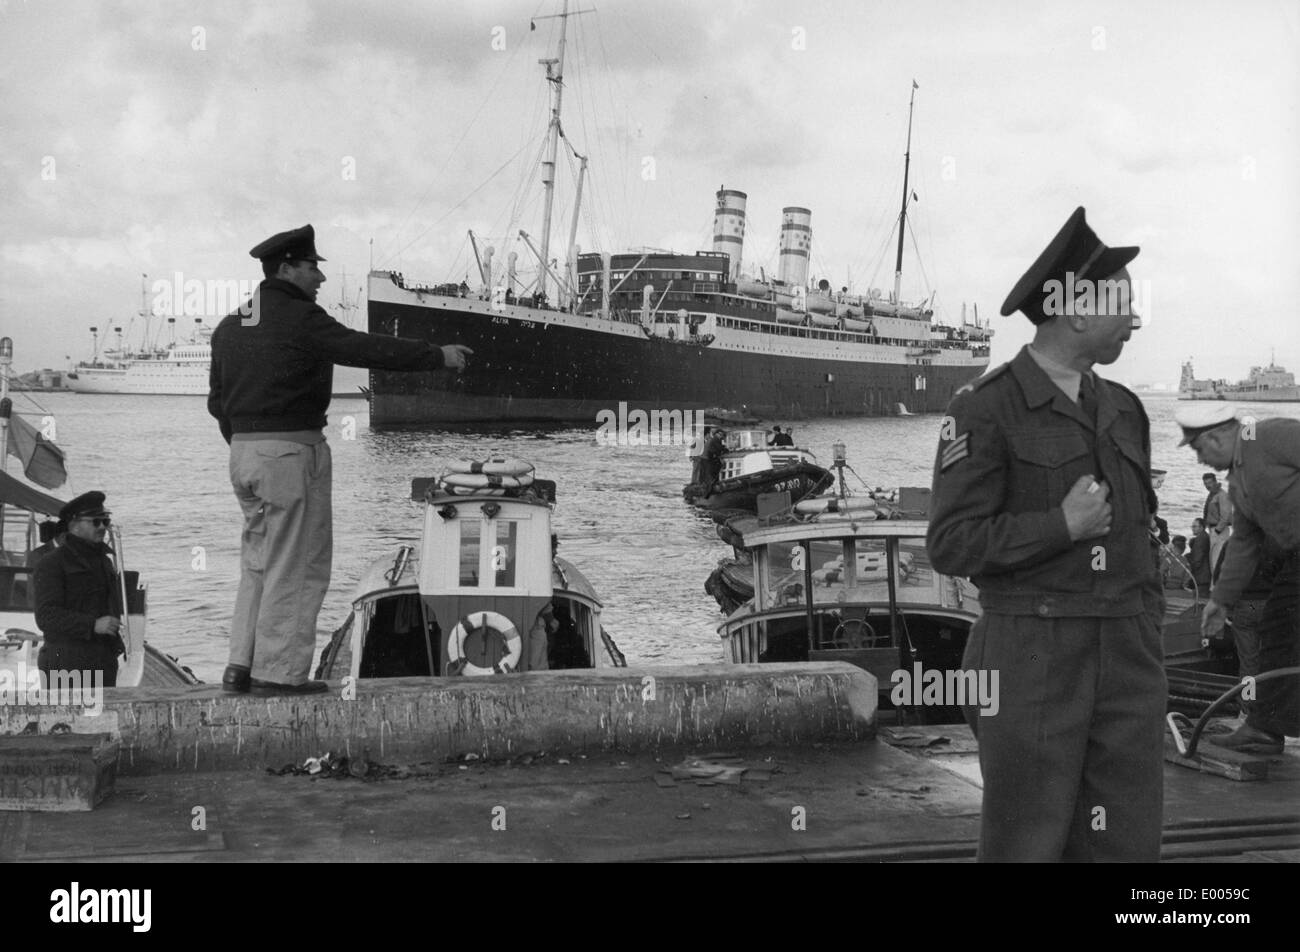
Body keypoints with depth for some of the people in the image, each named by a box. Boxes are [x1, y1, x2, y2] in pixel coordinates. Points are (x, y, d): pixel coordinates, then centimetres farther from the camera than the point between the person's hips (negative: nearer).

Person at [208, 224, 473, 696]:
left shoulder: (229, 326, 13)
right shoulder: (299, 319, -12)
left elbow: (218, 401, 17)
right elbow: (367, 349, -15)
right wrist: (438, 356, -8)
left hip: (243, 452, 8)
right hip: (292, 451, -8)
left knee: (258, 564, 16)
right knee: (297, 567, 0)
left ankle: (241, 665, 14)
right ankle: (278, 672, 2)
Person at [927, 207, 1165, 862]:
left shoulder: (1123, 411, 14)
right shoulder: (985, 411, -7)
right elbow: (951, 545, -11)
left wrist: (1148, 647, 15)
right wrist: (1062, 526, -16)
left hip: (1125, 659, 6)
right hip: (1030, 655, -6)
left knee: (1124, 842, 6)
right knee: (1027, 845, 0)